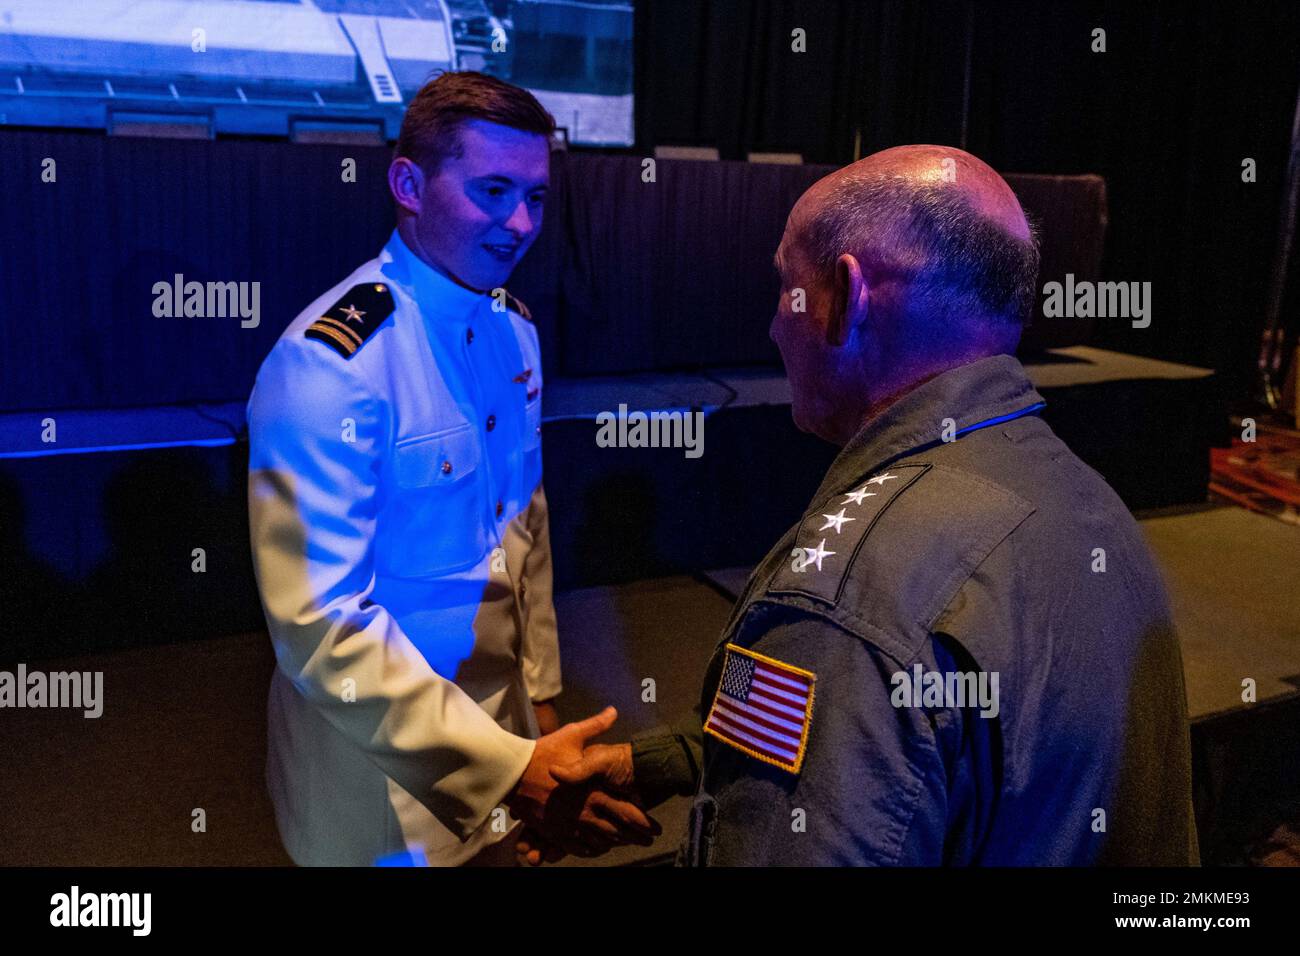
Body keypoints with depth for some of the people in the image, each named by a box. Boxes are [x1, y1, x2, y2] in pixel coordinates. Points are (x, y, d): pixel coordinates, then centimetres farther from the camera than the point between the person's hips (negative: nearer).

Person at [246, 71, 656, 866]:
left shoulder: (513, 329, 0)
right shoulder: (331, 362, -24)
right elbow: (320, 624, -27)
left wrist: (541, 693, 11)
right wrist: (513, 771, -28)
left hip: (501, 724, 7)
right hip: (383, 765, -6)